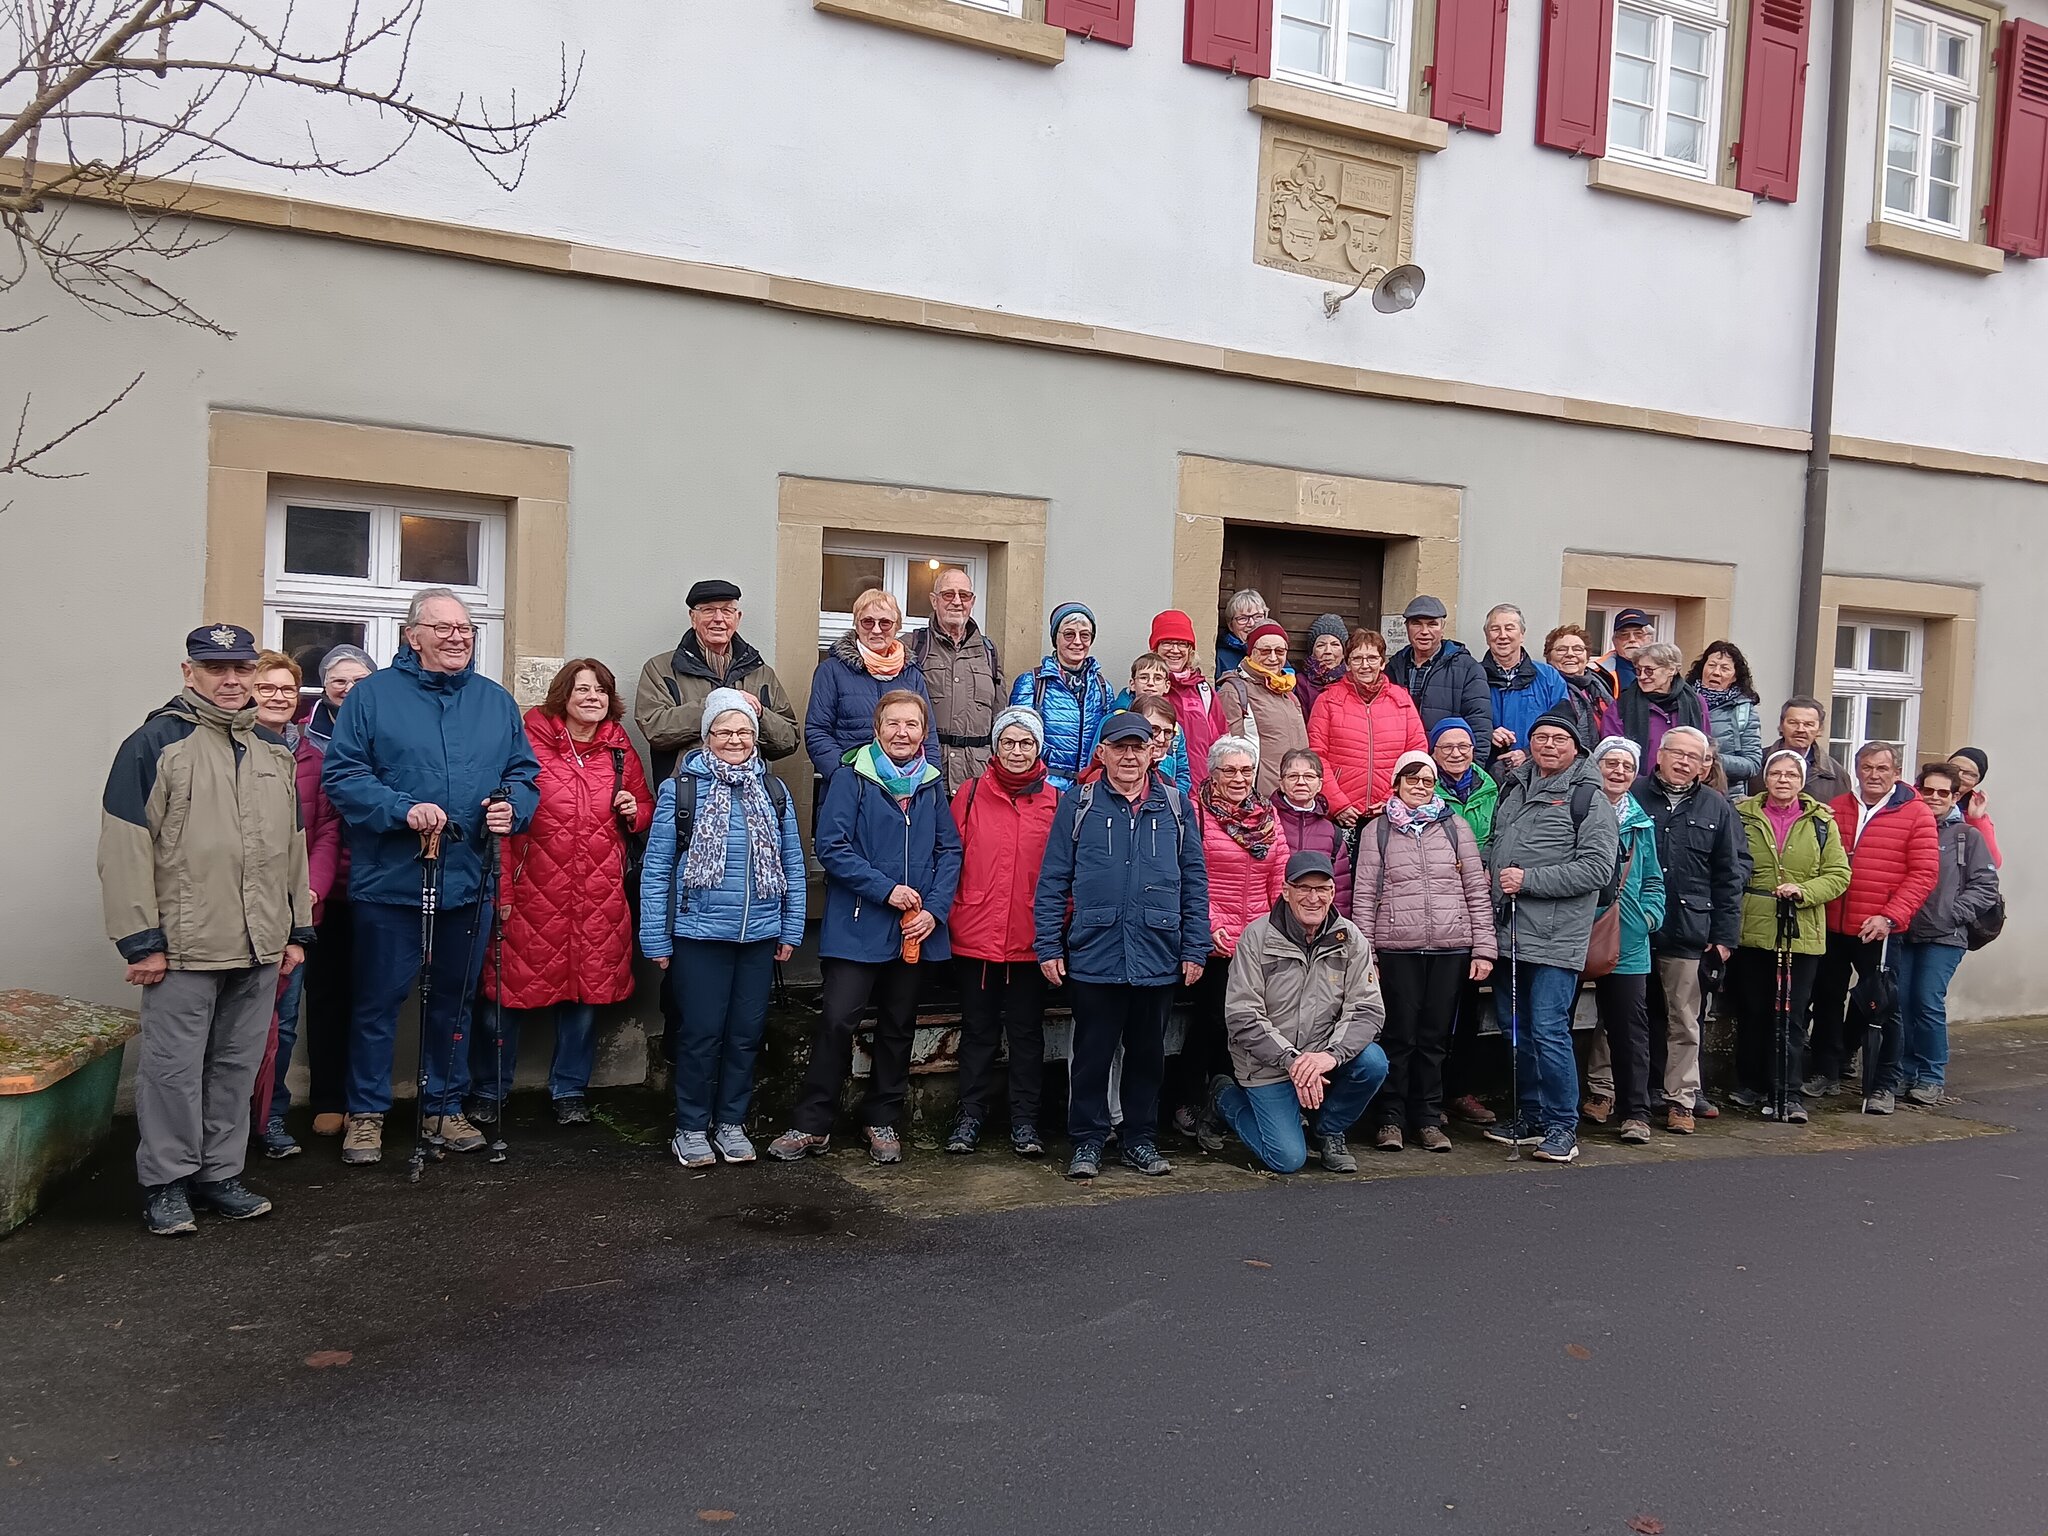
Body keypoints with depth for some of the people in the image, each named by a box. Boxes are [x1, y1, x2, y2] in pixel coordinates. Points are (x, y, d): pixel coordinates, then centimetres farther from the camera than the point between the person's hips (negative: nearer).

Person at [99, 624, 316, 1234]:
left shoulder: (274, 751, 14)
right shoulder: (155, 744, -5)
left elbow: (294, 845, 19)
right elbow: (125, 848, -9)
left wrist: (298, 929, 15)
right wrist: (141, 939, -13)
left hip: (260, 947, 5)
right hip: (183, 946, -5)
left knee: (238, 1064, 12)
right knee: (173, 1066, 2)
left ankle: (221, 1173, 24)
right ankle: (166, 1183, 15)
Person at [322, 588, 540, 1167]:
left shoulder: (496, 702, 10)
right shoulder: (374, 694, -2)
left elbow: (525, 773, 13)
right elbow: (341, 775, -8)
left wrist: (513, 806, -9)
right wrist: (403, 809, -21)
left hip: (467, 881, 4)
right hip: (390, 879, -4)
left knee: (455, 999, 14)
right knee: (379, 1000, 5)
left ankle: (445, 1107, 27)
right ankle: (366, 1113, 19)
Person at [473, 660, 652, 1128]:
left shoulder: (619, 750, 9)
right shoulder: (530, 742, -4)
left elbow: (645, 810, 21)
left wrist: (635, 811, -3)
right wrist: (501, 888, -10)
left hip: (599, 897, 4)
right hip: (533, 895, -3)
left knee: (586, 993, 10)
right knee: (511, 991, 3)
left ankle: (570, 1090, 26)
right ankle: (489, 1091, 21)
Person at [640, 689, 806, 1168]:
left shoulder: (774, 791, 8)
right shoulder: (680, 790, -3)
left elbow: (794, 865, 11)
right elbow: (656, 868, -4)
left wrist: (791, 930, 7)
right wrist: (655, 940, -6)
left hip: (760, 935, 4)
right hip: (699, 934, -3)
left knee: (747, 1031, 9)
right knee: (702, 1032, 1)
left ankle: (731, 1123, 24)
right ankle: (691, 1128, 17)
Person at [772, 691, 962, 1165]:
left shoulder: (932, 785, 8)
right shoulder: (852, 779, -5)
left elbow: (949, 851, 8)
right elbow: (831, 845, -11)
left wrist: (934, 910, -6)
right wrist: (885, 889, -16)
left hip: (914, 930, 4)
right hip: (857, 926, -4)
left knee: (898, 1026, 12)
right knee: (837, 1019, -8)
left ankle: (882, 1120, 26)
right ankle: (811, 1124, 4)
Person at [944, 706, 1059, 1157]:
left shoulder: (1055, 802, 3)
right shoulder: (970, 794, 2)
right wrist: (948, 915, -3)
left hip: (1031, 941, 0)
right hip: (975, 935, 0)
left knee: (1027, 1031, 9)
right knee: (978, 1030, 10)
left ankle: (1024, 1120, 18)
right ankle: (970, 1116, 20)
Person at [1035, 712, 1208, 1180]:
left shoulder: (1175, 805, 8)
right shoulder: (1078, 804, 3)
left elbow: (1194, 879, 8)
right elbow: (1053, 879, 2)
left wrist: (1195, 948, 3)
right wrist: (1048, 946, -4)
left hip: (1159, 957, 2)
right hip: (1093, 955, -2)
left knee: (1148, 1053, 12)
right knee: (1092, 1052, 5)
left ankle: (1141, 1140, 25)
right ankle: (1087, 1141, 17)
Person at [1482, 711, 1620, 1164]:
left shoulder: (1588, 798, -4)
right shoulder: (1513, 787, 16)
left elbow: (1597, 868, -14)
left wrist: (1528, 880, -16)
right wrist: (1494, 879, 9)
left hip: (1554, 937, -7)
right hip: (1509, 932, 7)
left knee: (1548, 1030, -9)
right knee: (1515, 1029, 13)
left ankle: (1562, 1126, 3)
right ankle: (1529, 1117, 26)